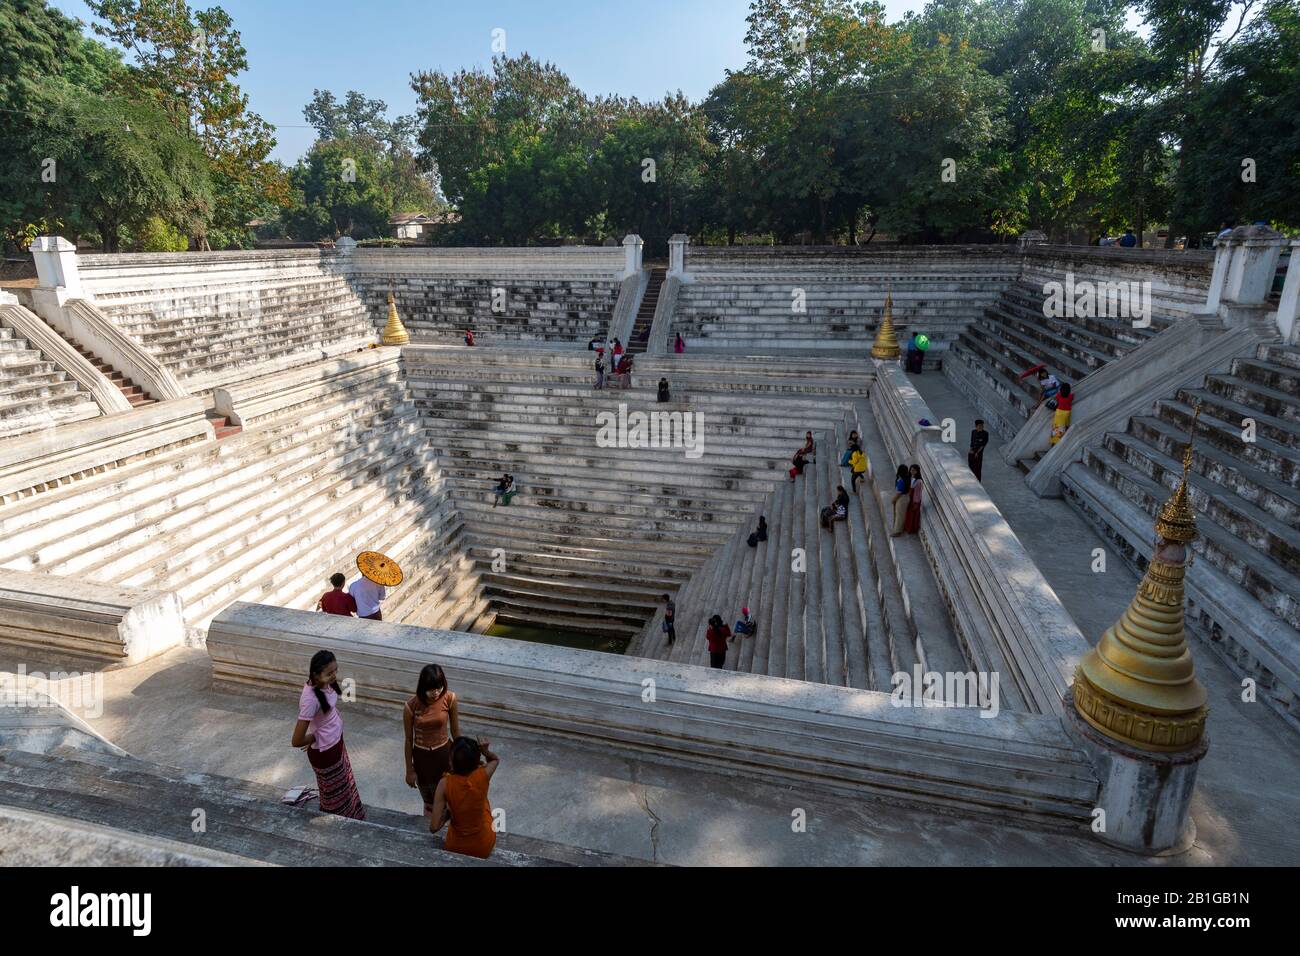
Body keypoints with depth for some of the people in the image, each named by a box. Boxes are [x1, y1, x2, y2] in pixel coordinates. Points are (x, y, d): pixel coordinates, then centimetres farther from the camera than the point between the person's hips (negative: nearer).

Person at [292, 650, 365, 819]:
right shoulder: (310, 699, -36)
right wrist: (315, 737, -13)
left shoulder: (325, 683, -12)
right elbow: (297, 741, -29)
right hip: (325, 752, -8)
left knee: (344, 786, 29)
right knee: (335, 795, 17)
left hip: (336, 742, 8)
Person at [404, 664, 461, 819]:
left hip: (444, 753, 1)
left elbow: (455, 730, -5)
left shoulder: (449, 699, -20)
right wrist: (409, 770, -1)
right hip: (422, 756, 0)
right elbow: (408, 739, -9)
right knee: (429, 802, 19)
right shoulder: (411, 706, -23)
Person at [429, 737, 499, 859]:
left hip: (455, 849, 0)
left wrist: (447, 814, -2)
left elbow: (434, 827, -21)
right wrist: (485, 751, -17)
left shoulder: (445, 784, -23)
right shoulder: (483, 775, -20)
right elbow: (495, 759, 3)